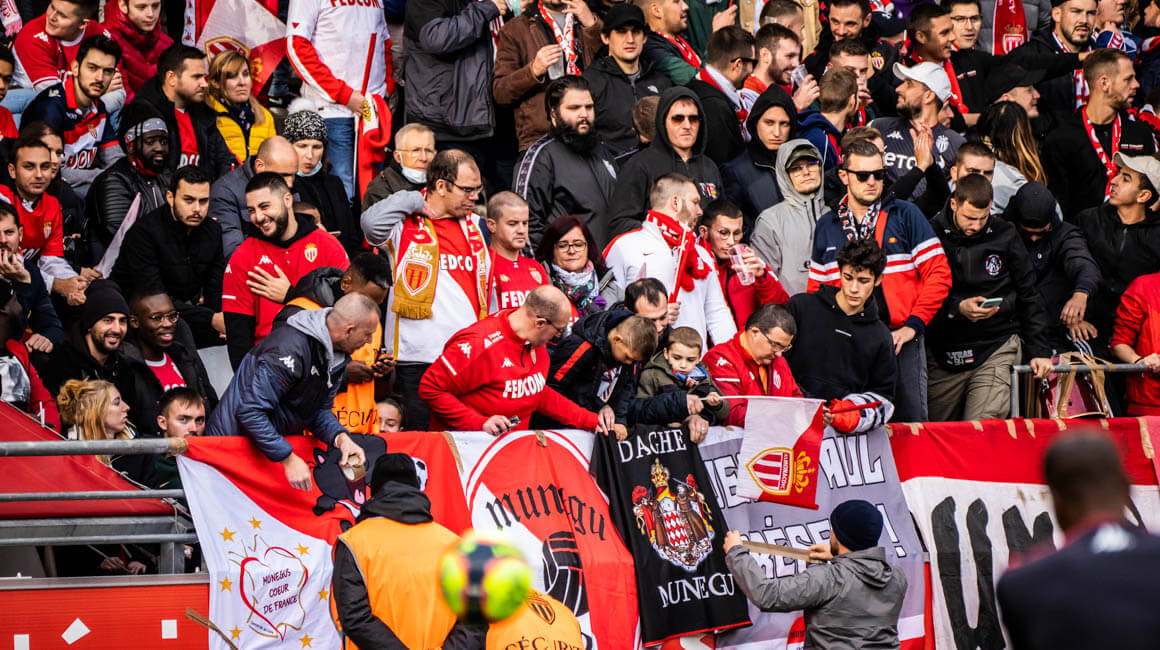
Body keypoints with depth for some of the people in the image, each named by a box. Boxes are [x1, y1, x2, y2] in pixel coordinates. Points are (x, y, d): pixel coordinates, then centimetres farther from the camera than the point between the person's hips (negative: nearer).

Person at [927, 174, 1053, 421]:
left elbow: (1029, 296, 11)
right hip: (944, 352, 1)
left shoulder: (1005, 235, 5)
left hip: (996, 347, -1)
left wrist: (1039, 351, 7)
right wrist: (958, 308, -18)